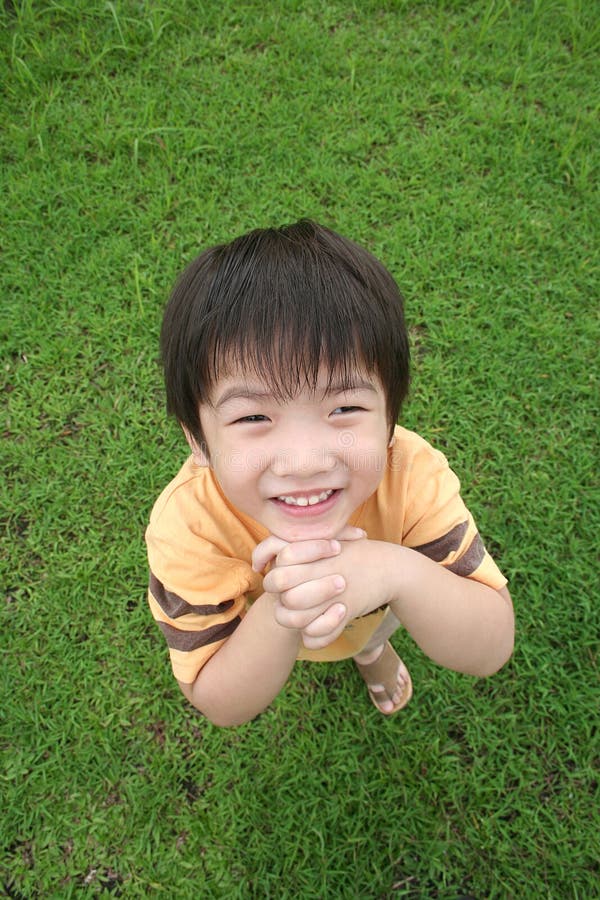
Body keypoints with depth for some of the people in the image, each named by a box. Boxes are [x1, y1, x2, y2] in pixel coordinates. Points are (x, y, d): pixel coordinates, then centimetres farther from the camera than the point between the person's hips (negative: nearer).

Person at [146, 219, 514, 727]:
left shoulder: (413, 474, -40)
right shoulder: (186, 524, -42)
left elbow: (491, 651, -33)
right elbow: (222, 705, -30)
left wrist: (399, 572, -54)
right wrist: (278, 613, -52)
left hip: (375, 610, 2)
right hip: (258, 631, -1)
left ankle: (372, 649, 69)